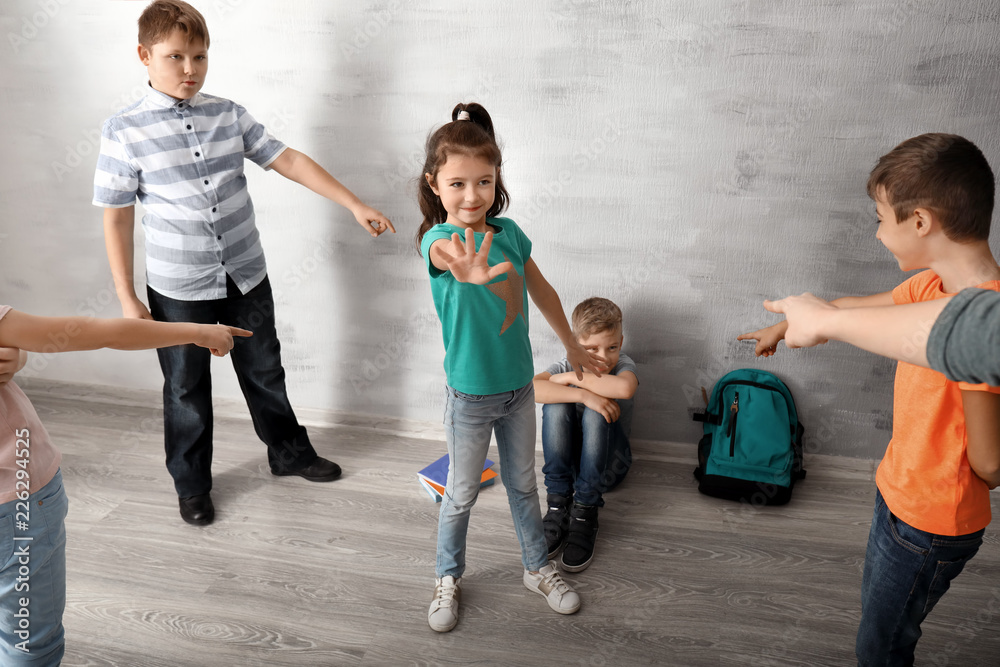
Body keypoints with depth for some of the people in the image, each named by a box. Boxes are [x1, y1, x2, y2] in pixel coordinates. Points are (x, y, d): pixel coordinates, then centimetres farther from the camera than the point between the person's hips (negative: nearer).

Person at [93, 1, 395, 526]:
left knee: (264, 373, 19)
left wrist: (355, 205, -5)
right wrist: (126, 297, -6)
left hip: (246, 276, 3)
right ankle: (191, 485, 33)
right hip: (177, 289, -3)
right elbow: (117, 216, -6)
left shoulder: (228, 115, 0)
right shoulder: (124, 131, -9)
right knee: (187, 391, 13)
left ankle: (288, 452, 41)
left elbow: (289, 161, -1)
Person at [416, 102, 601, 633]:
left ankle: (537, 568, 41)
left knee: (523, 483, 21)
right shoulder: (438, 239, -20)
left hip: (519, 386, 5)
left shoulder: (507, 231, -4)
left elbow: (541, 290, 11)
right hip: (471, 395, -4)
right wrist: (466, 271, -72)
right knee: (462, 494, 13)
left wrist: (572, 347, 20)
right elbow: (446, 254, -48)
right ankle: (449, 578, 37)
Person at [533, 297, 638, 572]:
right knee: (555, 405, -26)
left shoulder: (623, 365, -10)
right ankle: (558, 505, -23)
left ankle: (585, 513, -27)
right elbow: (530, 388, -30)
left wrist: (573, 378, -28)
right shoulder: (566, 366, -7)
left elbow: (625, 388, -38)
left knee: (595, 413, -31)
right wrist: (582, 394, -39)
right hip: (568, 458, 2)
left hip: (608, 462, -1)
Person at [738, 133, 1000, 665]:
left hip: (928, 522, -8)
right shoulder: (932, 287, -4)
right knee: (877, 615, 26)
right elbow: (852, 309, 15)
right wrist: (785, 326, 28)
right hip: (899, 497, 8)